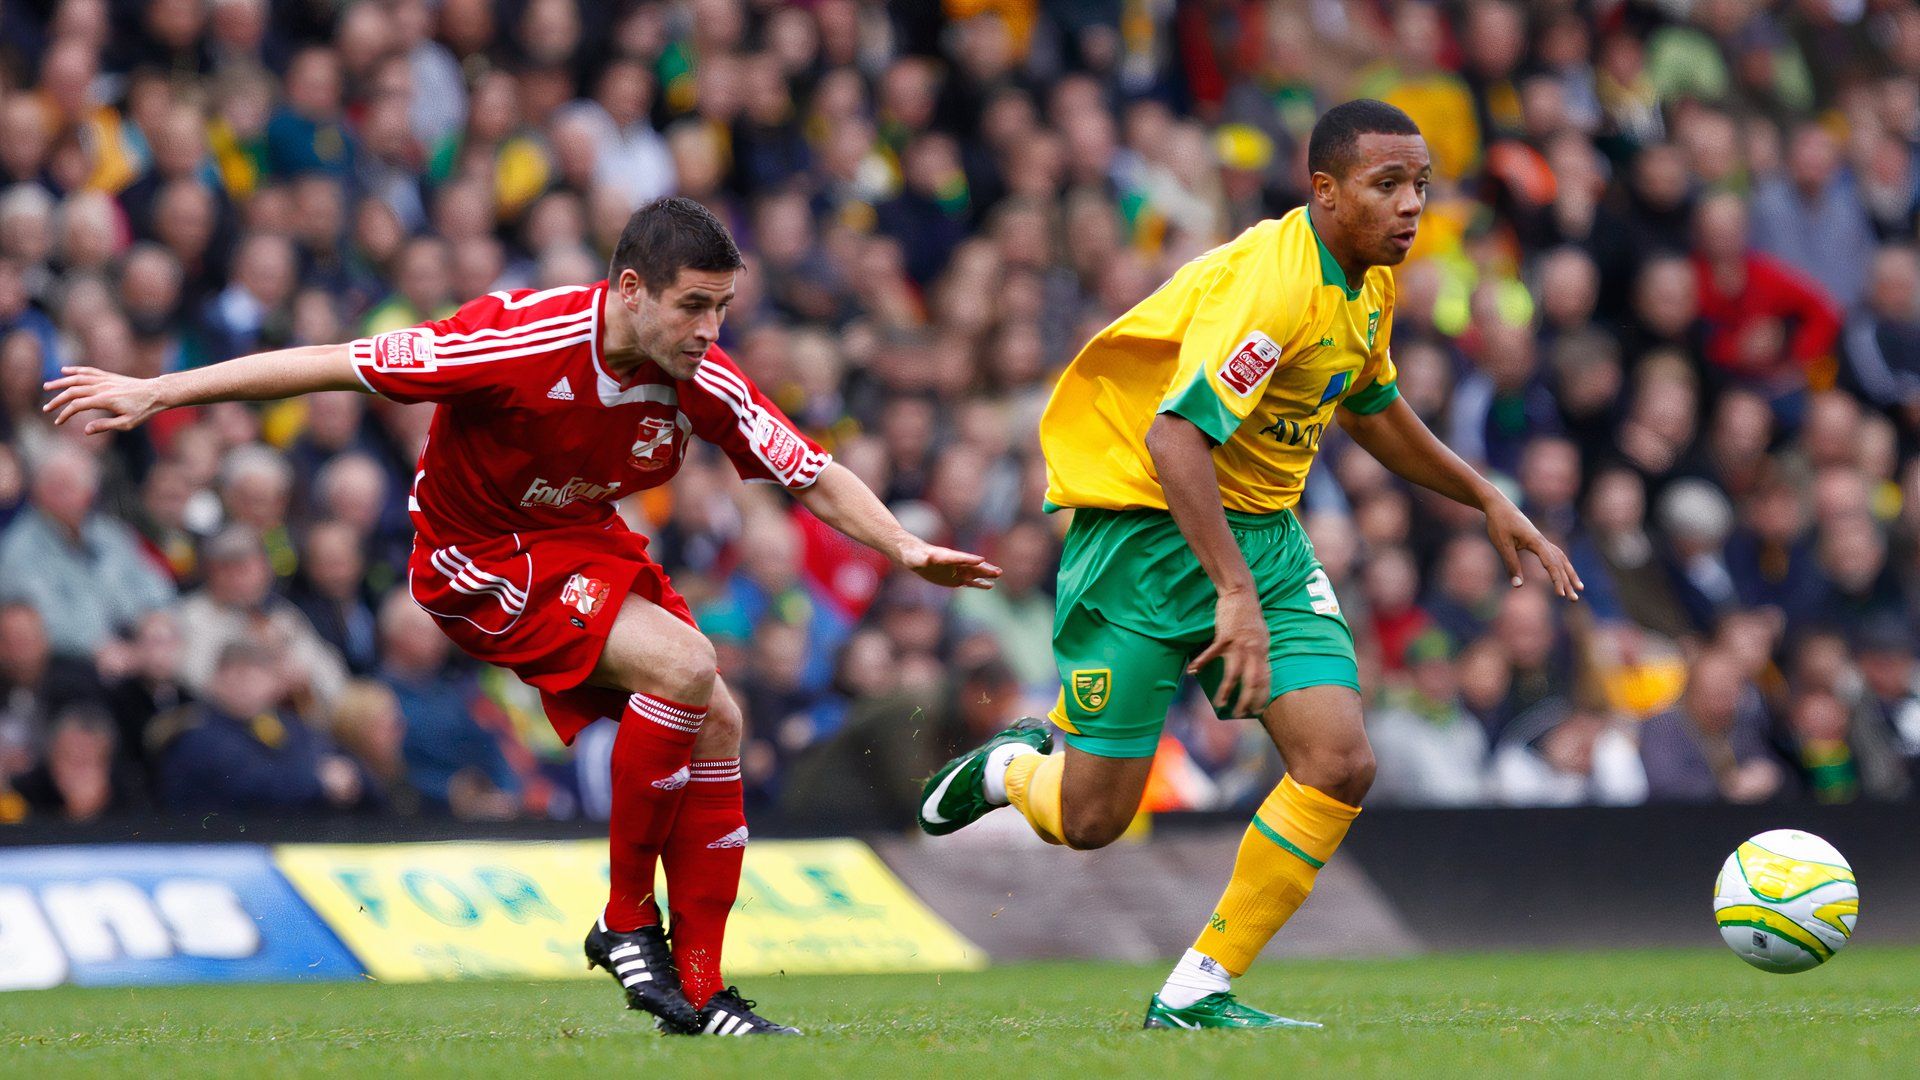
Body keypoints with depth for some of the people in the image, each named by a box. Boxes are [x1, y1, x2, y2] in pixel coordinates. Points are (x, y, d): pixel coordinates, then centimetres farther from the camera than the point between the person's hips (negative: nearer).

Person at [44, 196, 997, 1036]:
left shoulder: (703, 382, -14)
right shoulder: (522, 341, -30)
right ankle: (627, 920, -10)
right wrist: (155, 393, -22)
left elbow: (812, 474, -1)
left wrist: (903, 548, -16)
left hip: (586, 545, 7)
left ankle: (698, 989, 1)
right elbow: (338, 364, -24)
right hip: (480, 561, -7)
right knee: (683, 665, -24)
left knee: (717, 722, -6)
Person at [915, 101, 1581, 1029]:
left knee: (1339, 764, -12)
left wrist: (1488, 501, 26)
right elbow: (1175, 437, -34)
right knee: (1090, 819, -5)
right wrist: (1236, 595, -39)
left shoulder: (1368, 284, 4)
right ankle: (1015, 766, 33)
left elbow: (1371, 411, 25)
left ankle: (1197, 990, -2)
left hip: (1262, 533, 8)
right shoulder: (1270, 281, -25)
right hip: (1147, 529, -8)